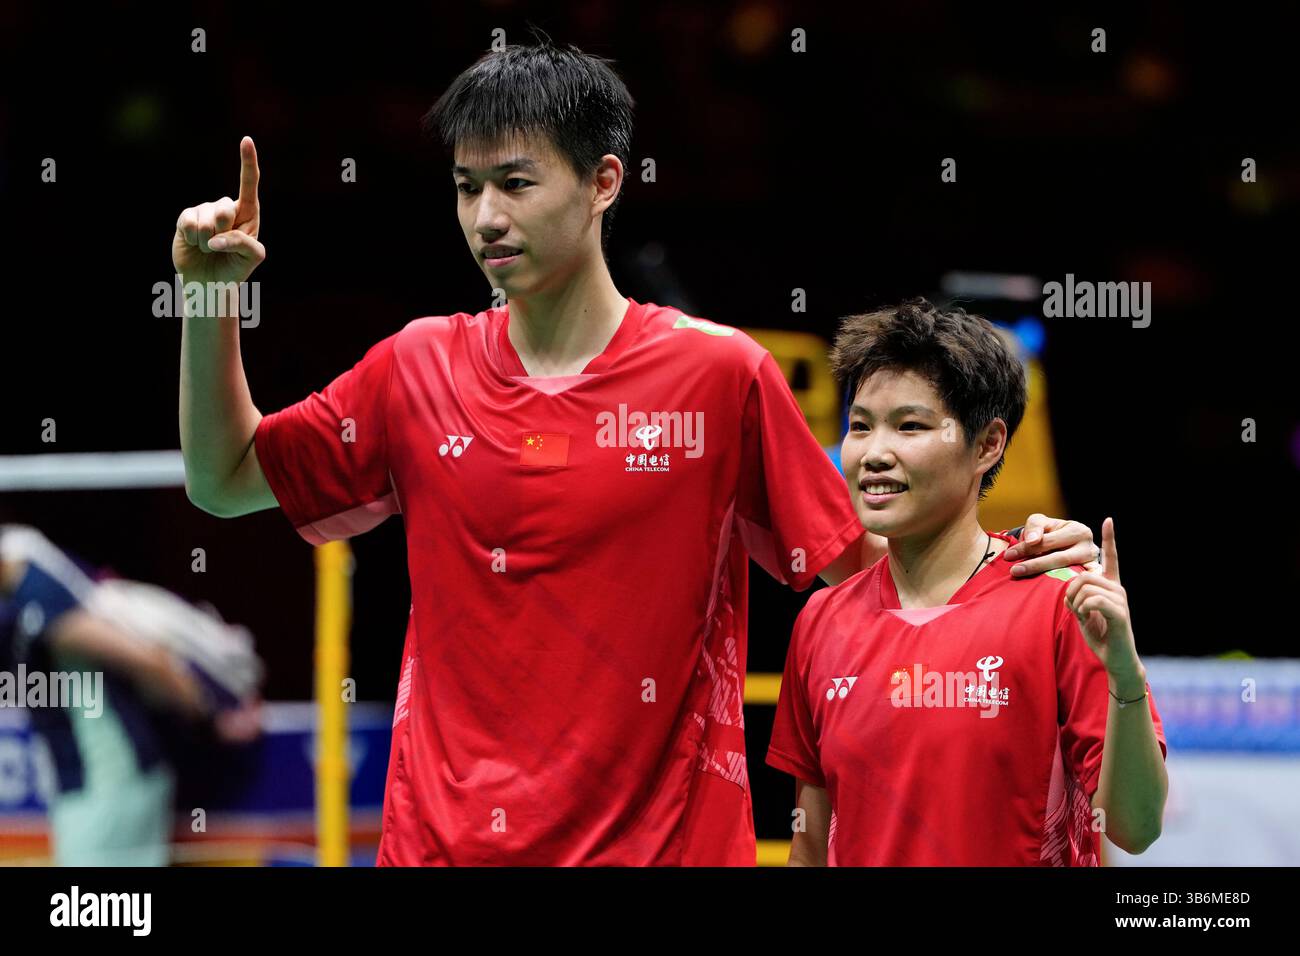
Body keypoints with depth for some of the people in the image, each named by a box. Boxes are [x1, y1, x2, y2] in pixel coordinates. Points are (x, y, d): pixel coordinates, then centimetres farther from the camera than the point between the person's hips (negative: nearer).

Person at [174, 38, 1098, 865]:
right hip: (442, 836, 2)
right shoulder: (421, 368, 6)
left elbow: (854, 564, 1)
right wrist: (210, 298, 3)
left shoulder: (718, 371, -3)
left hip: (659, 837, -2)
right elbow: (225, 481, 15)